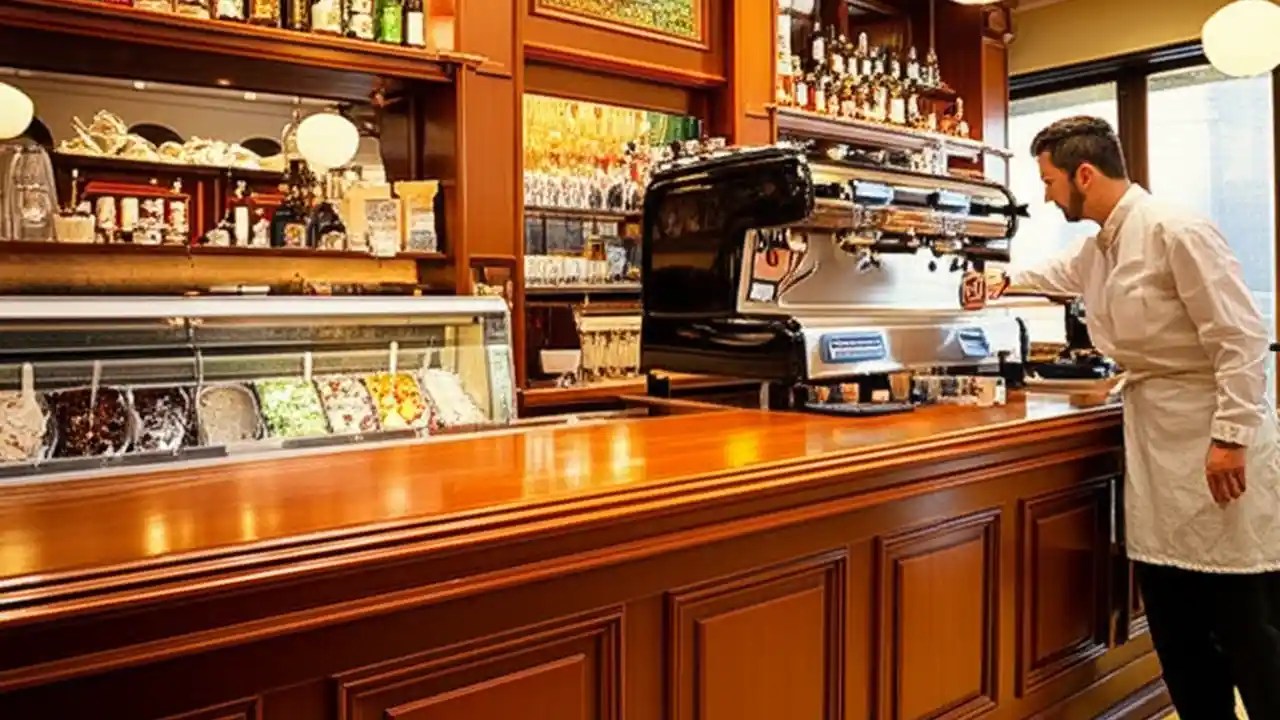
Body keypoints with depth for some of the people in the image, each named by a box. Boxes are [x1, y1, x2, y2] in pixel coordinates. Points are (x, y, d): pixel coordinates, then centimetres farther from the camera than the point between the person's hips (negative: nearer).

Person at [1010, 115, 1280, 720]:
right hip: (1155, 443, 9)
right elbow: (1059, 275, 37)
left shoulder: (1176, 232, -15)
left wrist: (1231, 436, -21)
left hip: (1215, 442, -8)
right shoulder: (1099, 248, 12)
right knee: (1175, 624, 14)